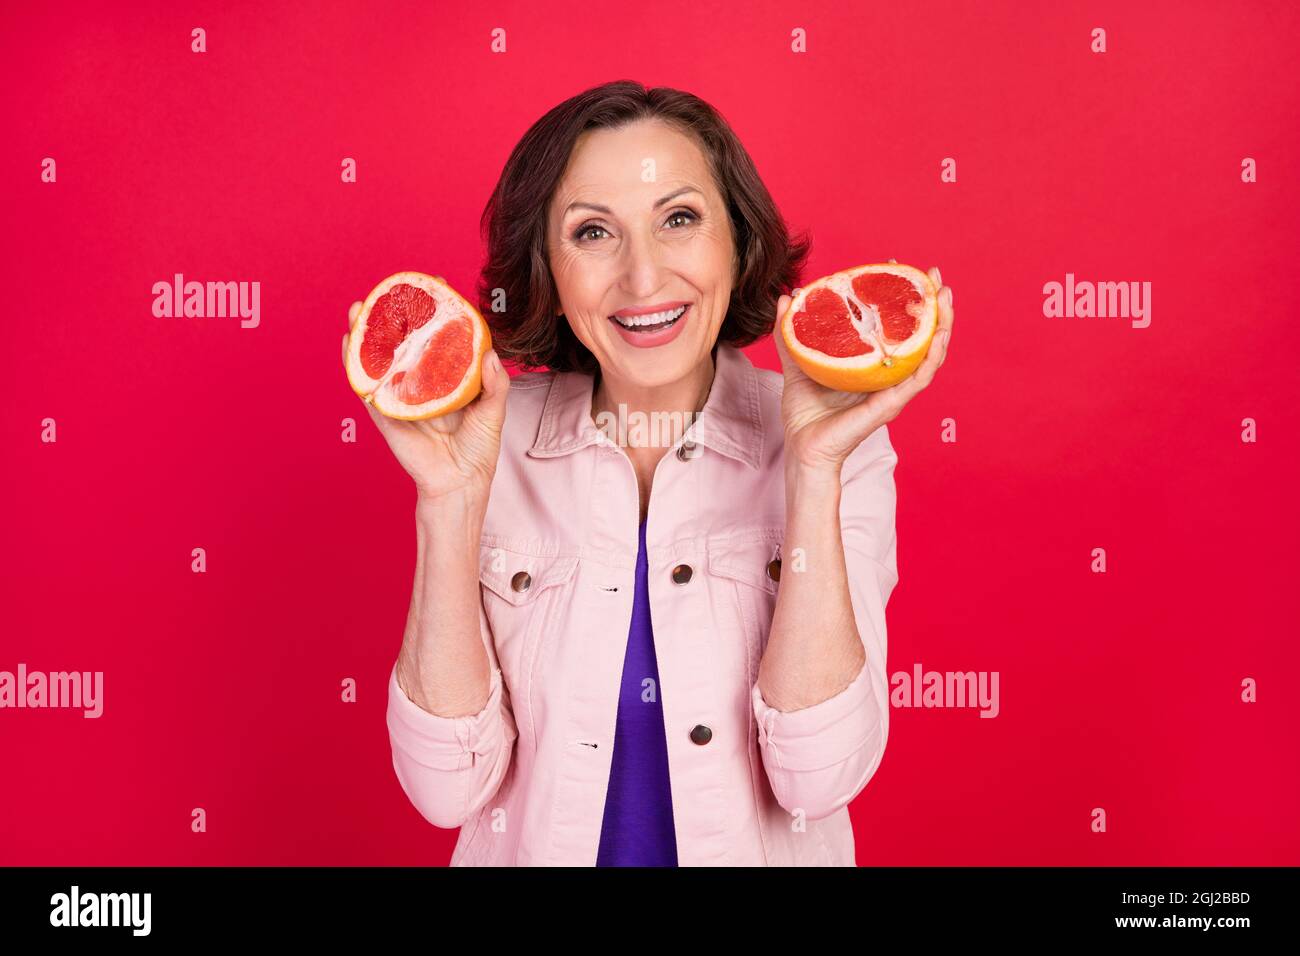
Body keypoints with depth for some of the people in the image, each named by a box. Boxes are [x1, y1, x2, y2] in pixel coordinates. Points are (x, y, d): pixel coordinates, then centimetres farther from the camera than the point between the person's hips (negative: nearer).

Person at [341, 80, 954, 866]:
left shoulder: (842, 444, -11)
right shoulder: (496, 442, -9)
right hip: (538, 848, 1)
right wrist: (451, 498, -22)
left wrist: (815, 469, -24)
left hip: (761, 850, 0)